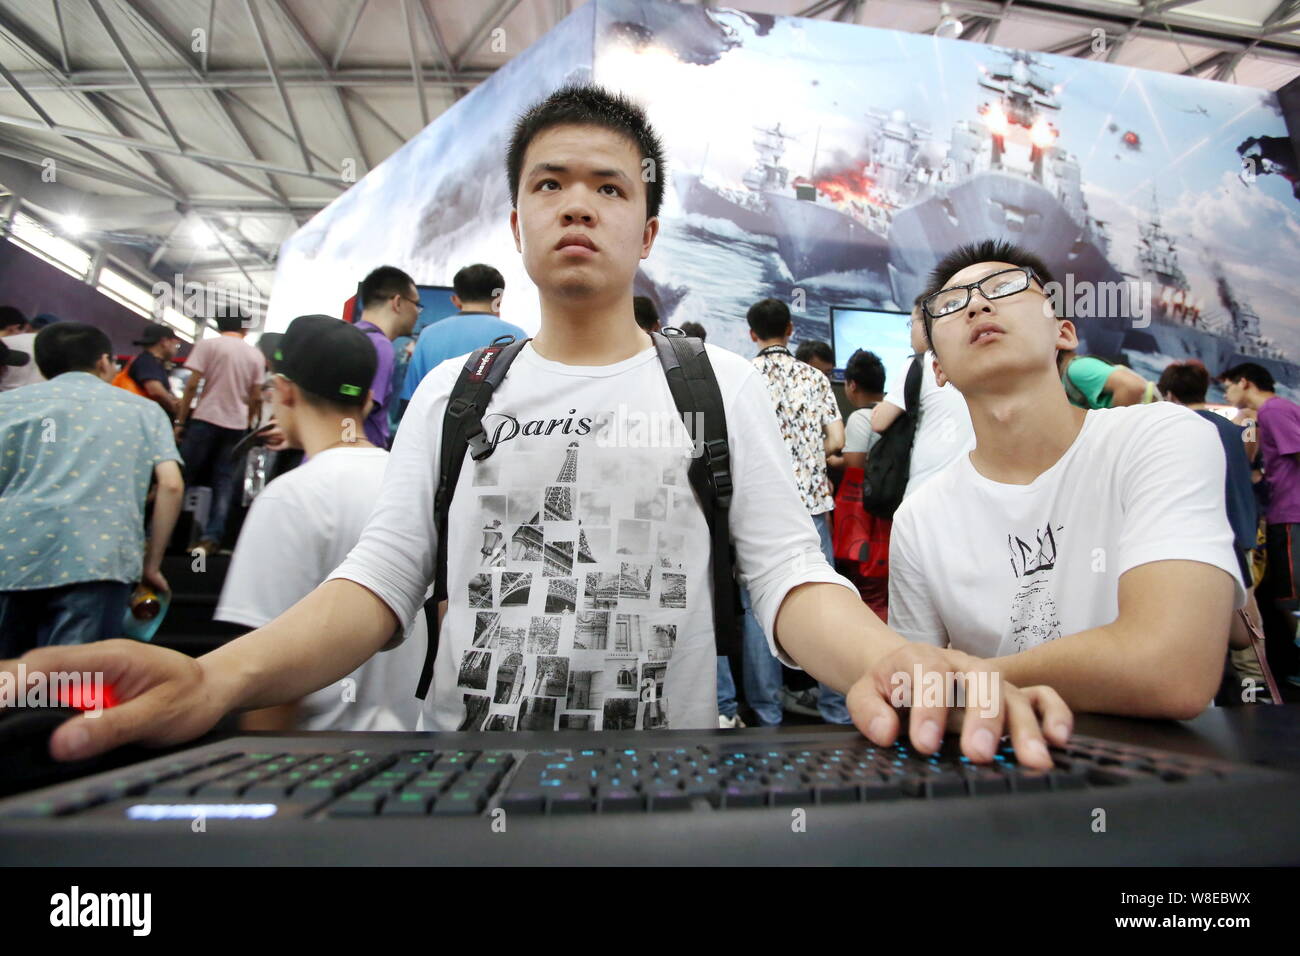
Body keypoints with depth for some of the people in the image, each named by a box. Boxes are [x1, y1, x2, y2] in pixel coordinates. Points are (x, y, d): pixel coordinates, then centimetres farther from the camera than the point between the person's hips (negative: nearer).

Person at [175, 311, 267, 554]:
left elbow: (192, 386, -6)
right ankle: (211, 538, -2)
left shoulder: (207, 344, 0)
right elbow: (256, 398, 8)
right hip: (237, 424, 3)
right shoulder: (256, 355, 9)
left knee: (183, 477, 5)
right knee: (224, 482, 4)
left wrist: (180, 421, -1)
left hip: (206, 419, -3)